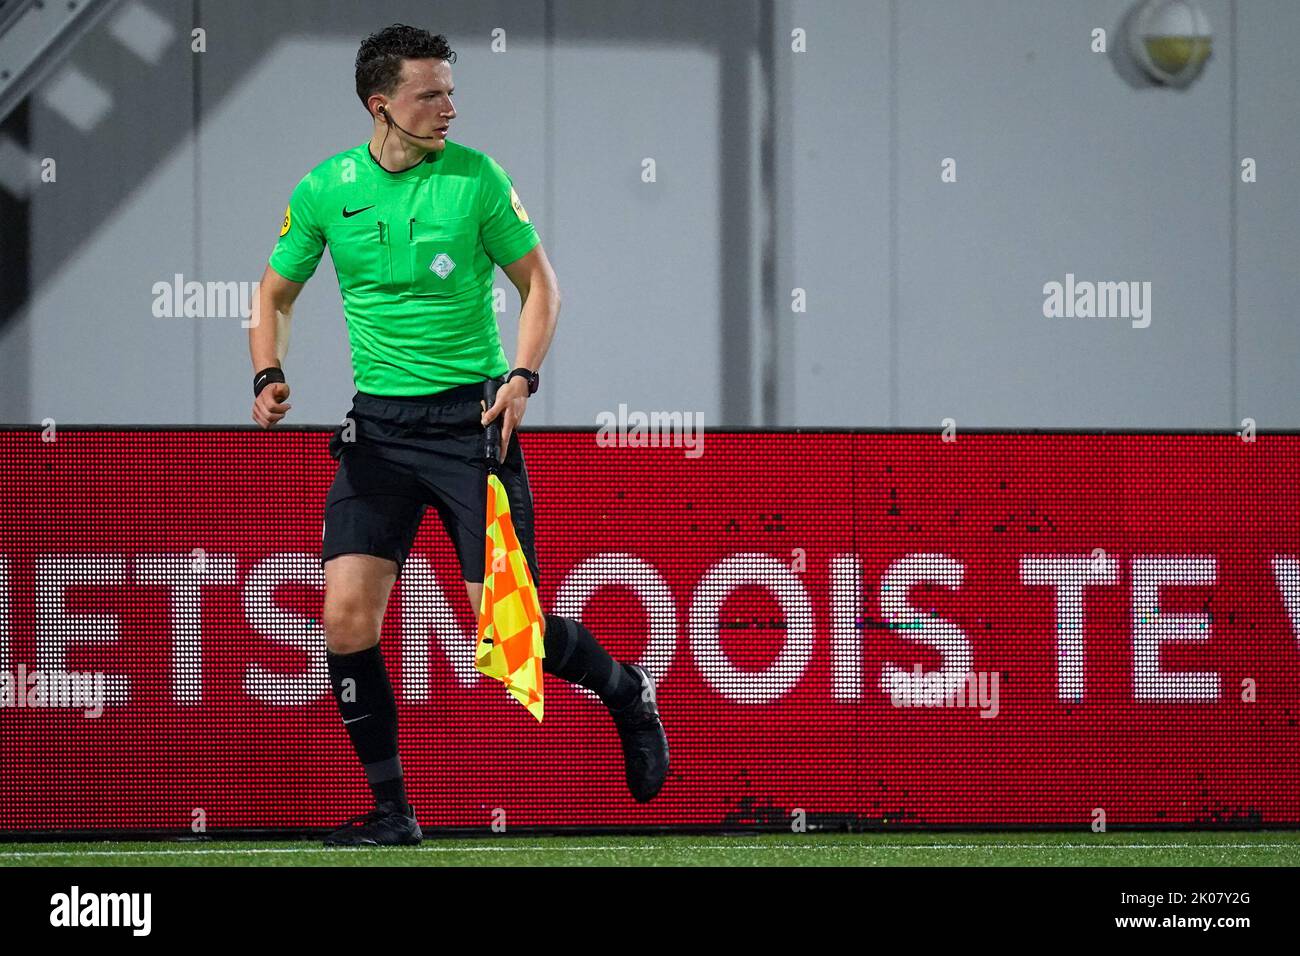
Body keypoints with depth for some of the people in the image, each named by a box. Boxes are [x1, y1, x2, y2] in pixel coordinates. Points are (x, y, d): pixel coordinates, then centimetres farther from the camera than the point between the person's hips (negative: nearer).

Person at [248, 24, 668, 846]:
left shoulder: (476, 178, -5)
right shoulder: (325, 191, 0)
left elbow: (540, 283, 3)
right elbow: (277, 294, 13)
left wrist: (522, 378, -11)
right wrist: (269, 375, -5)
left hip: (471, 416, -2)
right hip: (379, 425, 3)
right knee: (347, 618, -10)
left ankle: (626, 693, 25)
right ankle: (392, 811, 4)